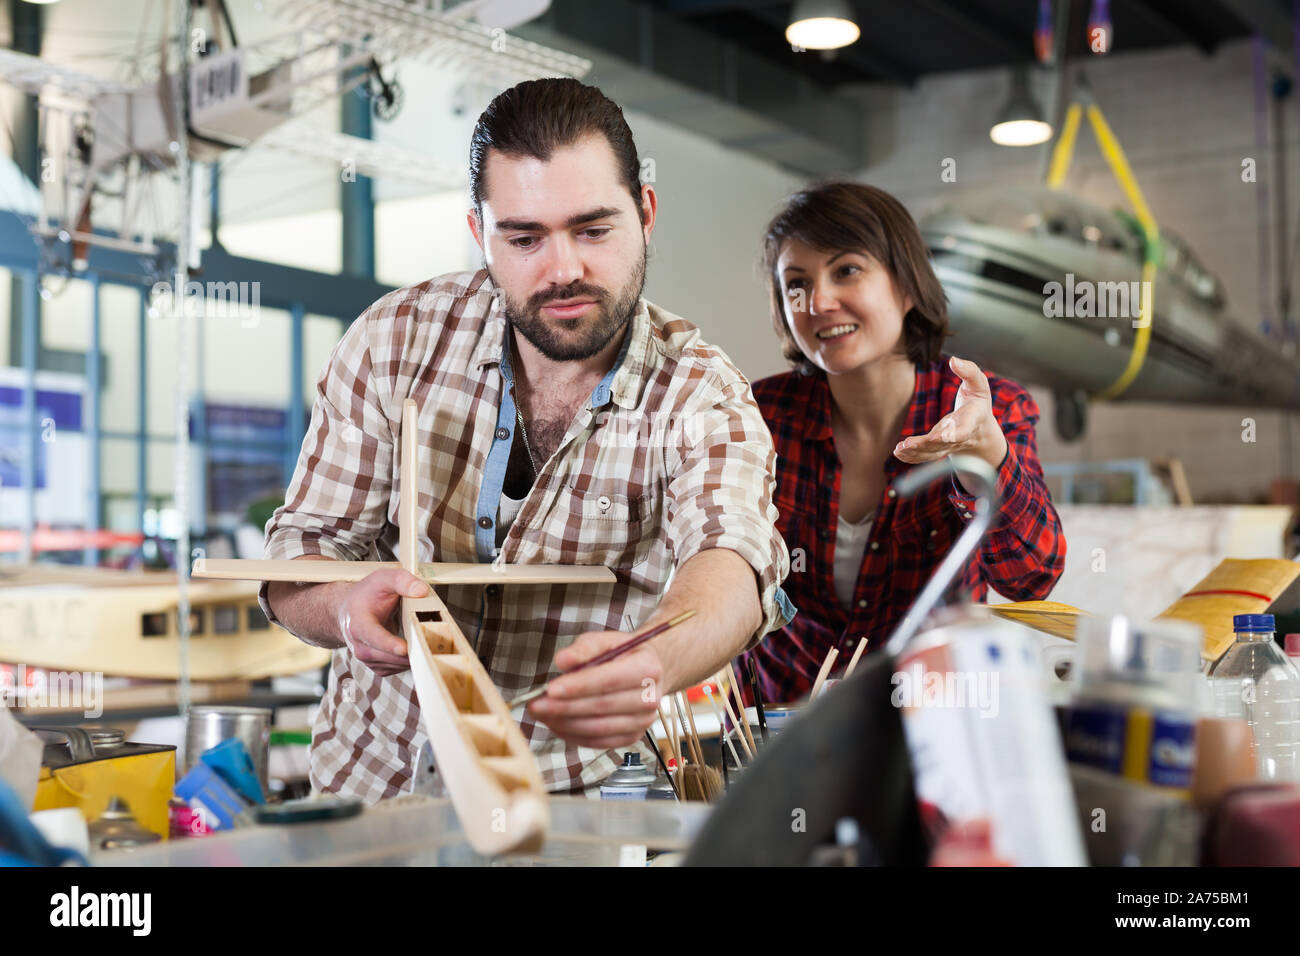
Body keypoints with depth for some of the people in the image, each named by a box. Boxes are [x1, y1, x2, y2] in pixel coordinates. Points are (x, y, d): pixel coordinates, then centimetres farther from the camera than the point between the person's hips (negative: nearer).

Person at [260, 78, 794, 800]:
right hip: (370, 774, 3)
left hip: (573, 801, -2)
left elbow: (728, 558, -32)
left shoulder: (701, 397, -13)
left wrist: (654, 664, -55)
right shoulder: (396, 338, -7)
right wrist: (347, 610, -28)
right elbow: (300, 551, -3)